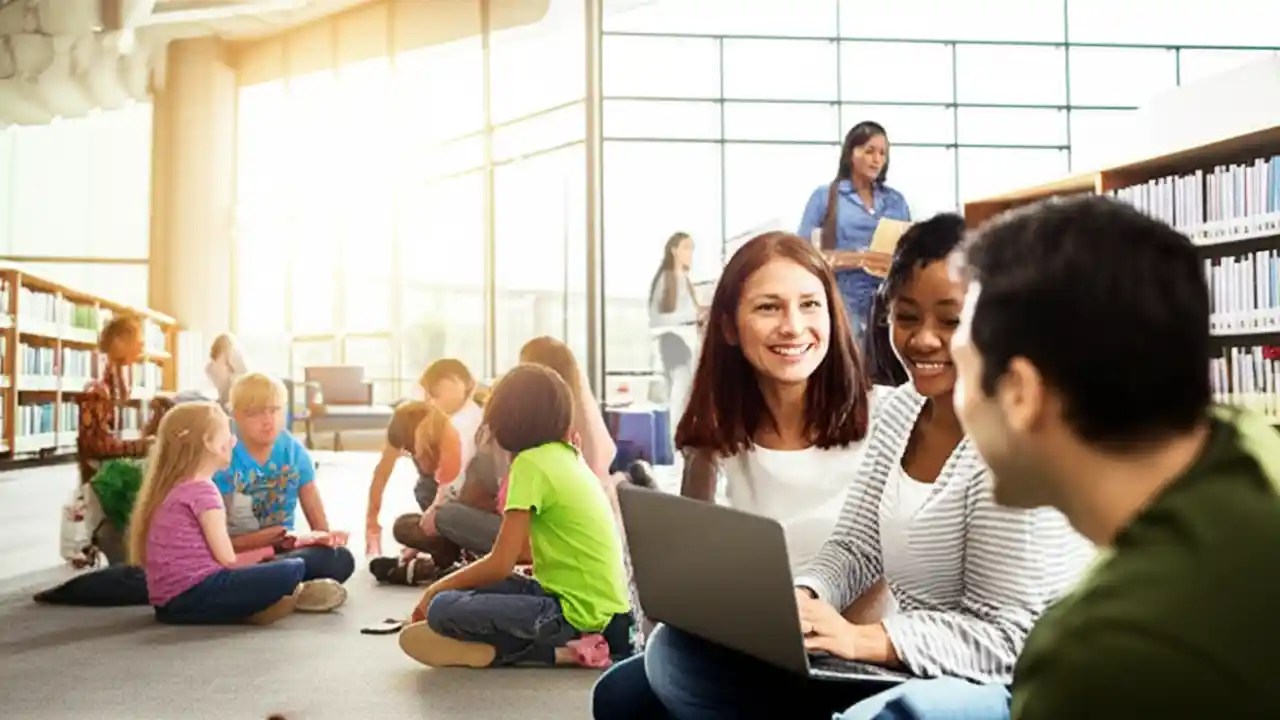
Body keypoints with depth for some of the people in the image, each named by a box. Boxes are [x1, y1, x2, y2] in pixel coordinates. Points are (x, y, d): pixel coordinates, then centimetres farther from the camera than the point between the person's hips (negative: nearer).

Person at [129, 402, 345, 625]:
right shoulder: (202, 490, -11)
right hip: (192, 594, -10)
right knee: (292, 570, -20)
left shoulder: (171, 486, 18)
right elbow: (226, 558, -11)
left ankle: (251, 606, 7)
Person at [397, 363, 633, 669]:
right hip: (602, 607, 9)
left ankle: (559, 651, -11)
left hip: (580, 615, -9)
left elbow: (500, 565, -13)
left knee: (443, 609, -14)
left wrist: (436, 589, 1)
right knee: (472, 588, 16)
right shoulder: (569, 456, 12)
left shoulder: (531, 463, -13)